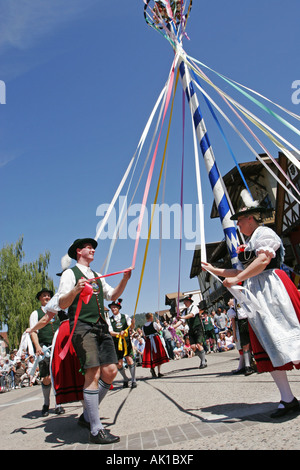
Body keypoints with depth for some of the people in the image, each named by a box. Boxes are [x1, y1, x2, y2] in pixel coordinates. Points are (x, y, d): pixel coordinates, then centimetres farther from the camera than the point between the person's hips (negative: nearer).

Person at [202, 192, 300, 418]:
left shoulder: (264, 233, -3)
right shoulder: (248, 243, 25)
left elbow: (263, 260, -19)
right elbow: (244, 271, 25)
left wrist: (236, 279, -21)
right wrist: (215, 270, 24)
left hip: (272, 290, -9)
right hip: (256, 297, 9)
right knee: (268, 346, 4)